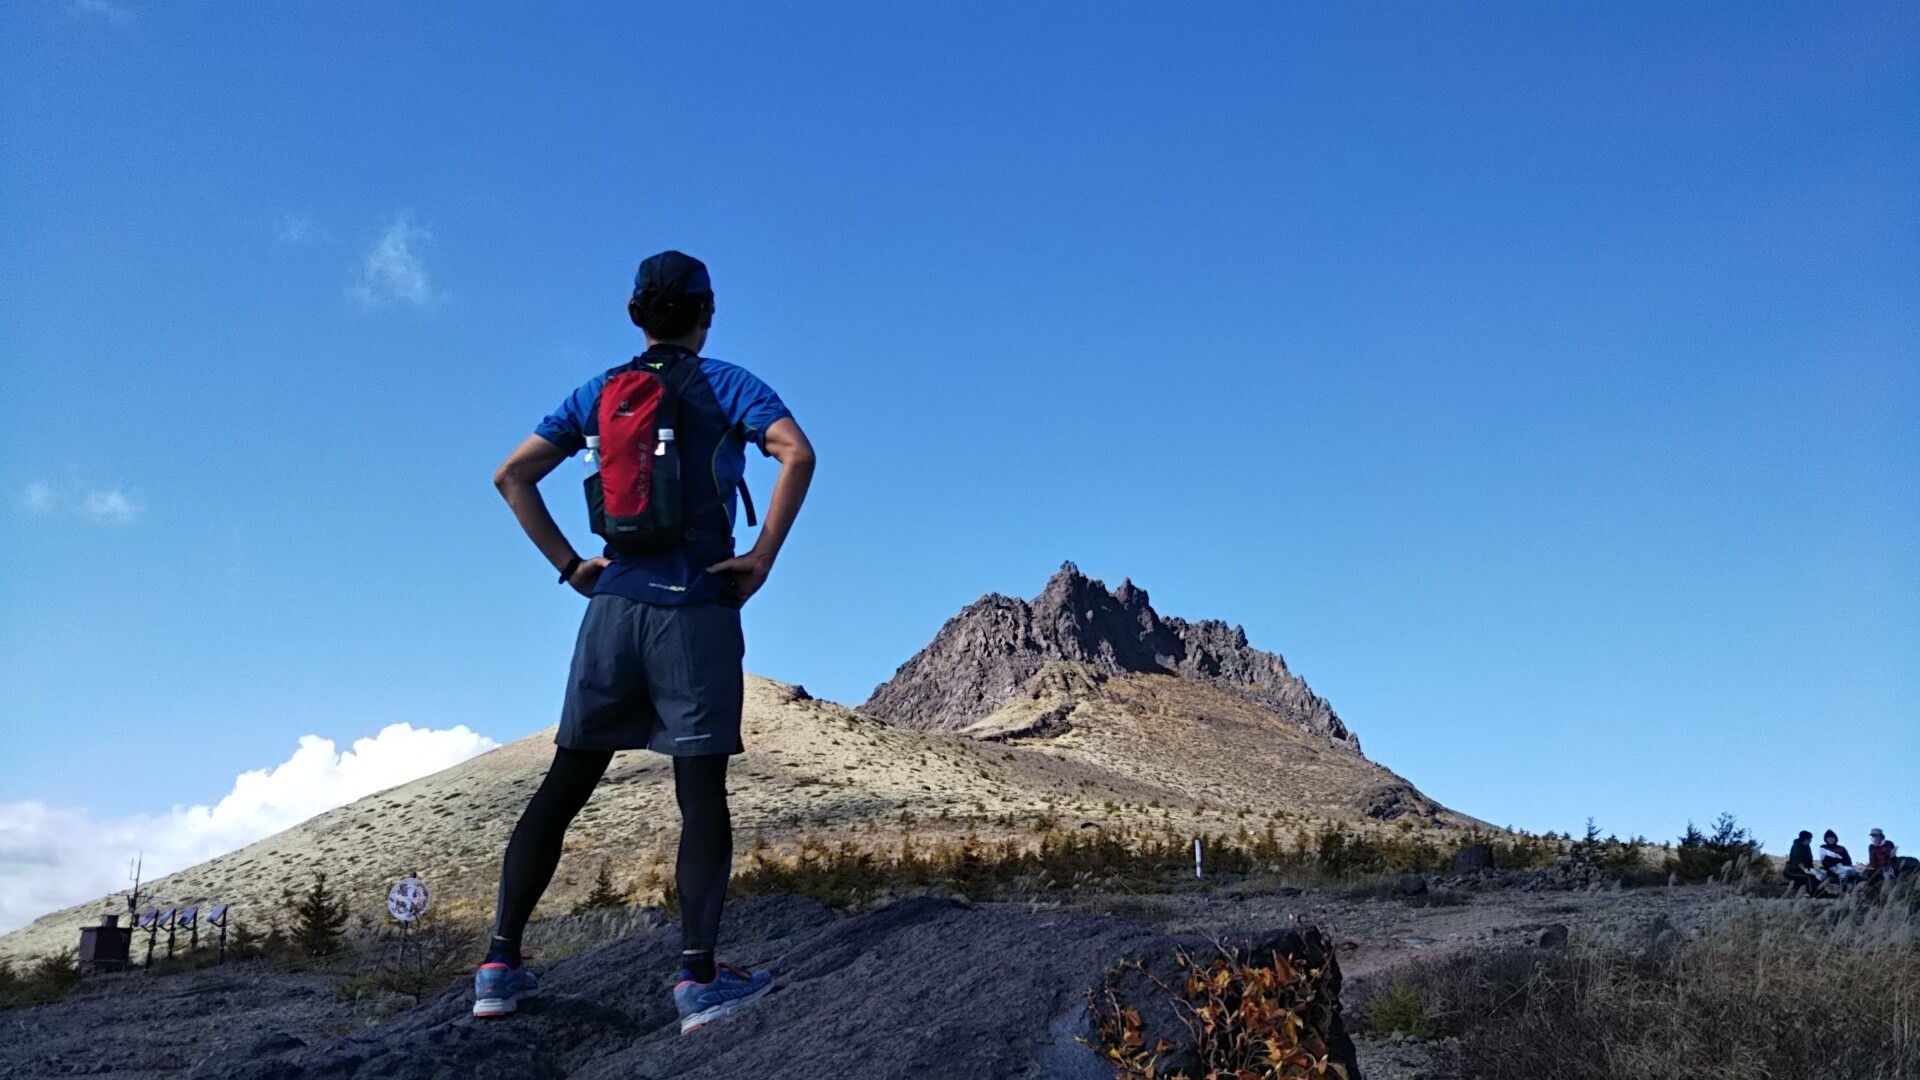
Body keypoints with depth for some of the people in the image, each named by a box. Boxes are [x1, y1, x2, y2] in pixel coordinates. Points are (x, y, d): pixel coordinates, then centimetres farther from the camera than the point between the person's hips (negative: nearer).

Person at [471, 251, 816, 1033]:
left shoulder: (596, 393, 14)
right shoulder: (726, 384, 1)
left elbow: (512, 476, 12)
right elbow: (797, 454, -17)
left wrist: (568, 565, 11)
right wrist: (763, 558, -11)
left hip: (614, 605, 4)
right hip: (695, 612, -4)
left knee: (564, 786, 10)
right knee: (701, 794, -1)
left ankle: (501, 965, 12)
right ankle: (698, 979, -5)